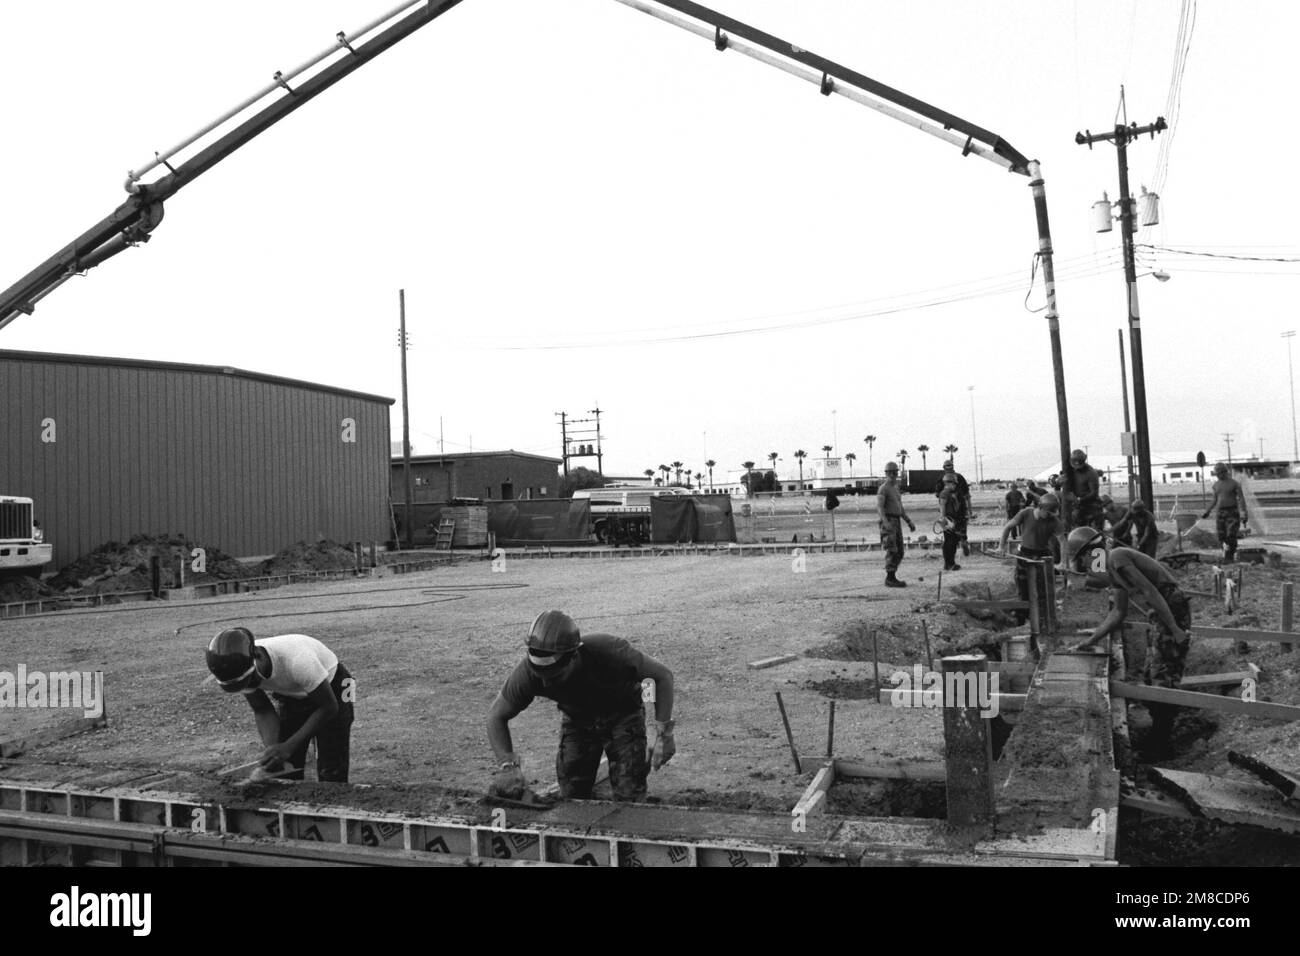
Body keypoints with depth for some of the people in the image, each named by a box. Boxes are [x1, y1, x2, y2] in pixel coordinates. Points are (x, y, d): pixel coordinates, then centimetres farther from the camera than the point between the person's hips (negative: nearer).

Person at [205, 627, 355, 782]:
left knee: (331, 775, -9)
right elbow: (263, 712, -10)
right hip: (291, 697, 5)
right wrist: (272, 749, -28)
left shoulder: (297, 661, -41)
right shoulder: (242, 670, -24)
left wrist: (288, 746, -31)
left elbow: (328, 707, -29)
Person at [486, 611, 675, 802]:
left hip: (622, 715, -2)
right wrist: (509, 764, -29)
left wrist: (664, 734, -27)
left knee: (628, 799, -10)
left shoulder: (606, 652, -40)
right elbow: (496, 717, -16)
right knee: (571, 797, 0)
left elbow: (663, 675, -26)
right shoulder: (528, 672, -31)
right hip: (577, 720, 2)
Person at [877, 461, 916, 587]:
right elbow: (879, 507, -21)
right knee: (892, 552, -12)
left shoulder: (895, 489, 20)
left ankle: (890, 577, 13)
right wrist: (886, 522, -35)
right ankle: (890, 579, -9)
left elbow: (900, 508, 24)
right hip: (888, 523, -9)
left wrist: (909, 522, 16)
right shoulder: (883, 489, -9)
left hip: (897, 523, 9)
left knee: (899, 553, 7)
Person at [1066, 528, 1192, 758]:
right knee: (1152, 678, 17)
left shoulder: (1116, 558, -16)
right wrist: (1091, 641, 20)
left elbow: (1150, 592, -22)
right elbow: (1118, 613, 20)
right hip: (1164, 616, 10)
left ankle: (1158, 747, 3)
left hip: (1172, 612, -10)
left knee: (1163, 681, -4)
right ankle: (1157, 741, 27)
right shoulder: (1112, 568, 14)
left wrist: (1175, 629, -22)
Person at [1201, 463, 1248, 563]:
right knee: (1222, 537, 1)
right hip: (1221, 513, 5)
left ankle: (1229, 558, -3)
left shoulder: (1235, 483, -6)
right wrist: (1207, 512, 15)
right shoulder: (1216, 485, 11)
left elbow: (1241, 499, -9)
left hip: (1233, 512, -5)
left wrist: (1244, 514, -18)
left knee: (1231, 536, -11)